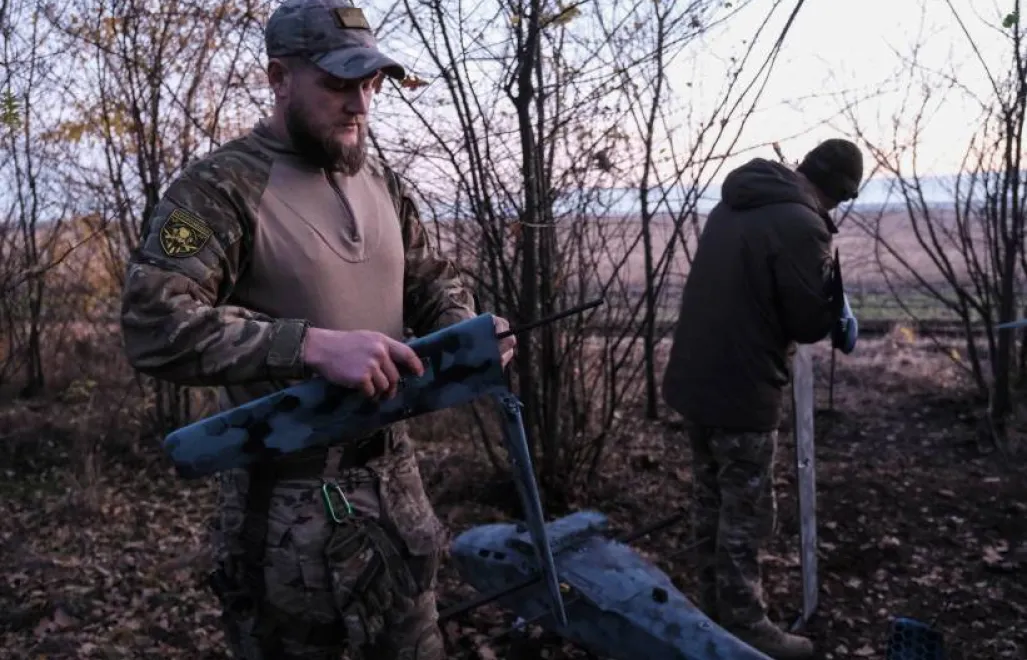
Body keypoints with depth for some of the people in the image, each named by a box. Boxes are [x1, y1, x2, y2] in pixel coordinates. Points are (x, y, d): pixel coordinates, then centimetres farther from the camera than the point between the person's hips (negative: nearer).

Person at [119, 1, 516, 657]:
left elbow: (432, 280, 16)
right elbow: (153, 324, -24)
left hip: (394, 476, 7)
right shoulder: (221, 187, -14)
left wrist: (463, 332, -7)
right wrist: (315, 345, -31)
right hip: (288, 498, -6)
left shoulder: (382, 183, 7)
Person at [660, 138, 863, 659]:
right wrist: (831, 284, 5)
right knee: (744, 518, 3)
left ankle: (716, 615, 31)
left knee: (711, 506, 18)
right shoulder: (801, 224, -17)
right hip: (742, 392, -9)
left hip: (695, 380, 9)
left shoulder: (731, 205, 12)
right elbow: (812, 323, -13)